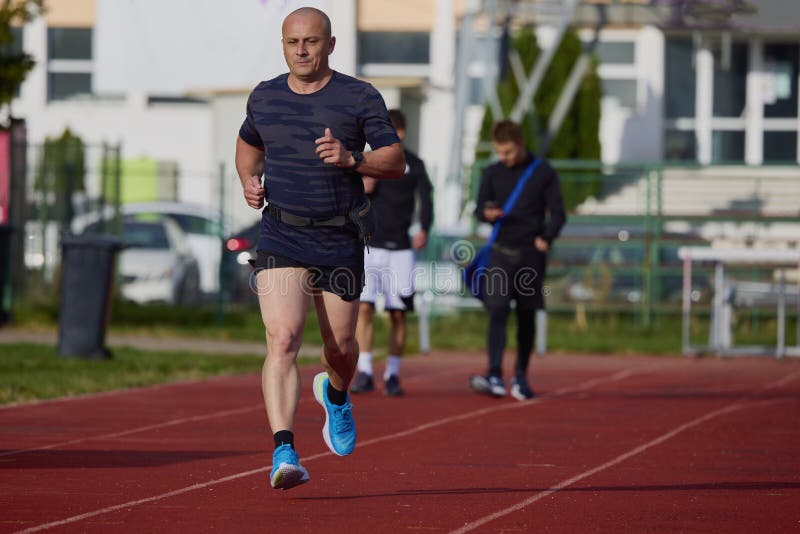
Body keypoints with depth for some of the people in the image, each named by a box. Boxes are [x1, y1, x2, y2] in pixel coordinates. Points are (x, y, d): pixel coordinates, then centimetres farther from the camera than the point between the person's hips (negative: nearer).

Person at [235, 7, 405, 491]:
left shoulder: (359, 98, -1)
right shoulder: (265, 97, 8)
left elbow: (396, 162, -3)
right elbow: (249, 145, 27)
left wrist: (350, 159, -21)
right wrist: (249, 182, 7)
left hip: (340, 240, 0)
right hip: (281, 237, 0)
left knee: (341, 347, 11)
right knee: (283, 339, -18)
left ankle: (336, 395, 49)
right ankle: (284, 453, -26)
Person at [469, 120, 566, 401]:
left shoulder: (543, 173, 1)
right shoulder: (492, 173, 7)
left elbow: (557, 213, 3)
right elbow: (480, 207, 12)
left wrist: (546, 238, -14)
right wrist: (487, 214, -12)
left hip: (531, 253, -1)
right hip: (501, 251, 1)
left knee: (527, 316, 6)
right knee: (497, 311, -13)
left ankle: (521, 376, 17)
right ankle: (494, 375, -20)